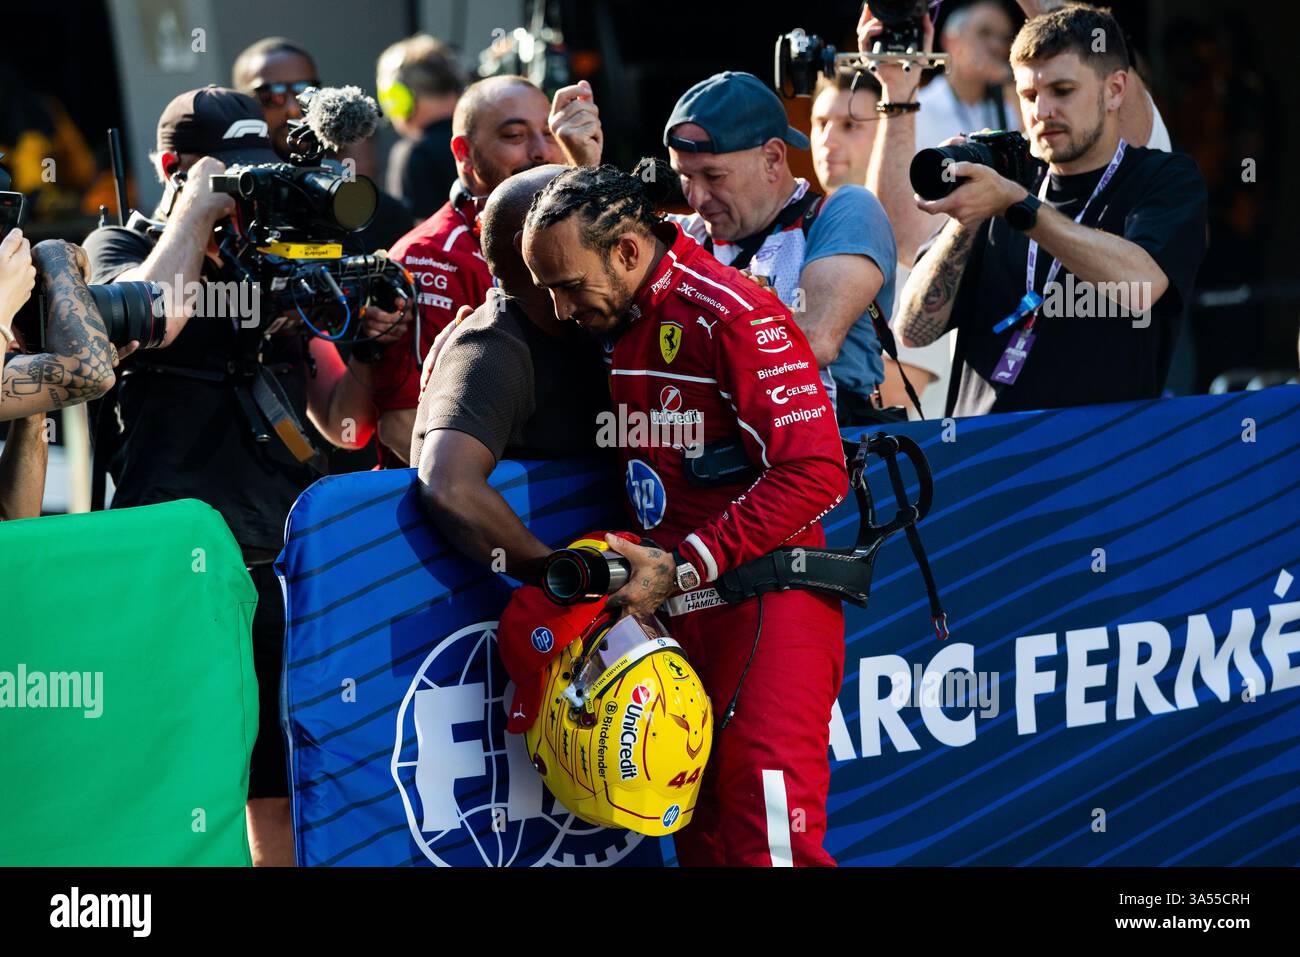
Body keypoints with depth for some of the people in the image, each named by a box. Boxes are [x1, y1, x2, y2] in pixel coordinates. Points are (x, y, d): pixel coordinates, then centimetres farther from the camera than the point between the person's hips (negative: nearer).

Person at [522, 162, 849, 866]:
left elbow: (814, 472, -20)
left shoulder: (734, 317, -14)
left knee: (770, 834, -16)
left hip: (765, 602, -8)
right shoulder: (616, 321, 11)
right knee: (702, 833, 8)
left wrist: (684, 568, -17)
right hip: (675, 608, 8)